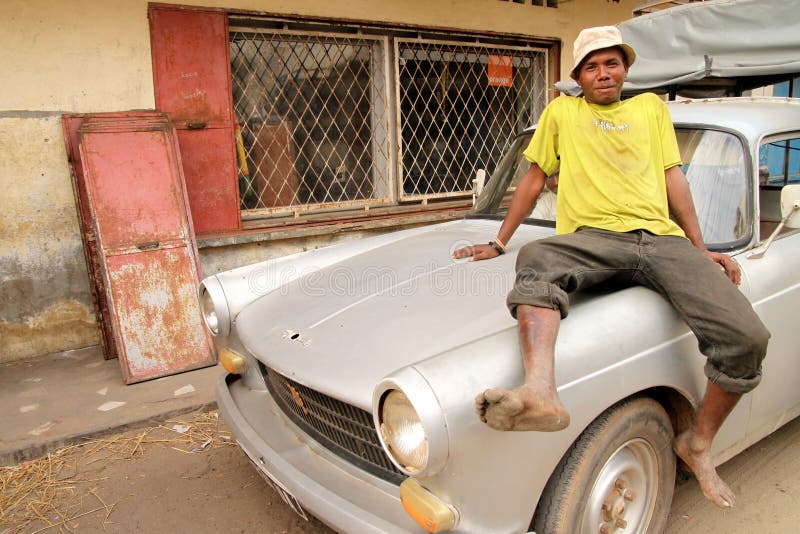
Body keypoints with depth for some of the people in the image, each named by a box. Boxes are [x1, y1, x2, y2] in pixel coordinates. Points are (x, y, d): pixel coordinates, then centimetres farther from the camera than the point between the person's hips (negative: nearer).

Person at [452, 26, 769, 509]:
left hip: (661, 237, 2)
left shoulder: (651, 107, 28)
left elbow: (673, 178, 21)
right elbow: (534, 180, 24)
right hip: (591, 237, -2)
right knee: (535, 261, -39)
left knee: (747, 338, -20)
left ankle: (699, 444, 4)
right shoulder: (561, 111, 23)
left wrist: (702, 249, 12)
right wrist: (498, 243, 20)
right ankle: (541, 394, -60)